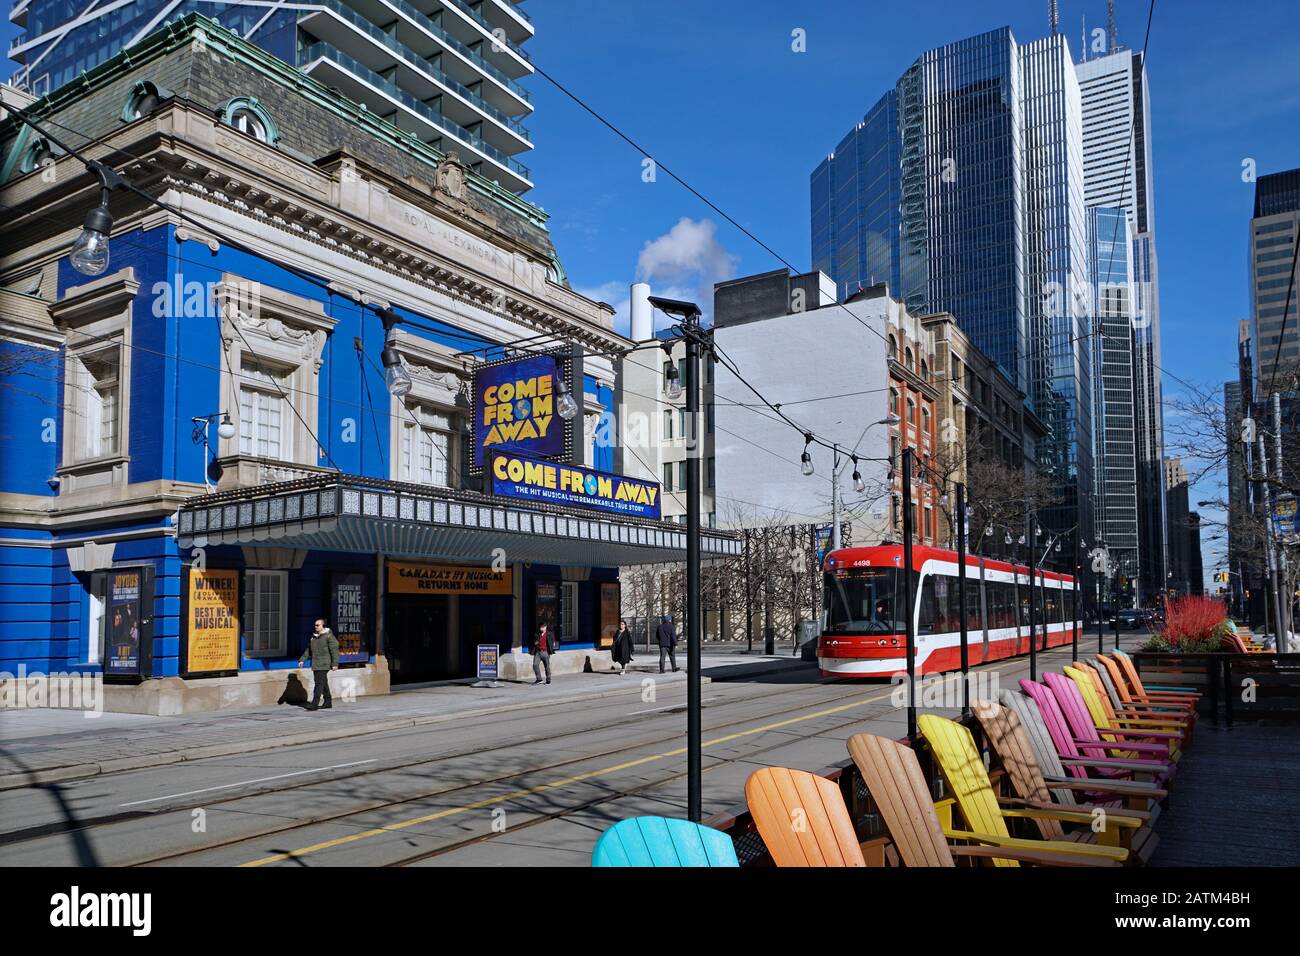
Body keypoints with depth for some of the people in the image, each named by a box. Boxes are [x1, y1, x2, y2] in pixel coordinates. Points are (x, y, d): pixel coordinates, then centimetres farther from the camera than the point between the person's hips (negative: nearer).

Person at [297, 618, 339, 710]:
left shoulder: (329, 636, -8)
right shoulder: (313, 637, 15)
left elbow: (334, 650, -11)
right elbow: (308, 650, 22)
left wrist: (334, 663, -16)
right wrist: (302, 659, 11)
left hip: (324, 665, -7)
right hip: (315, 665, 8)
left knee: (319, 683, -12)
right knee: (324, 683, 13)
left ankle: (314, 704, -16)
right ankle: (328, 702, 21)